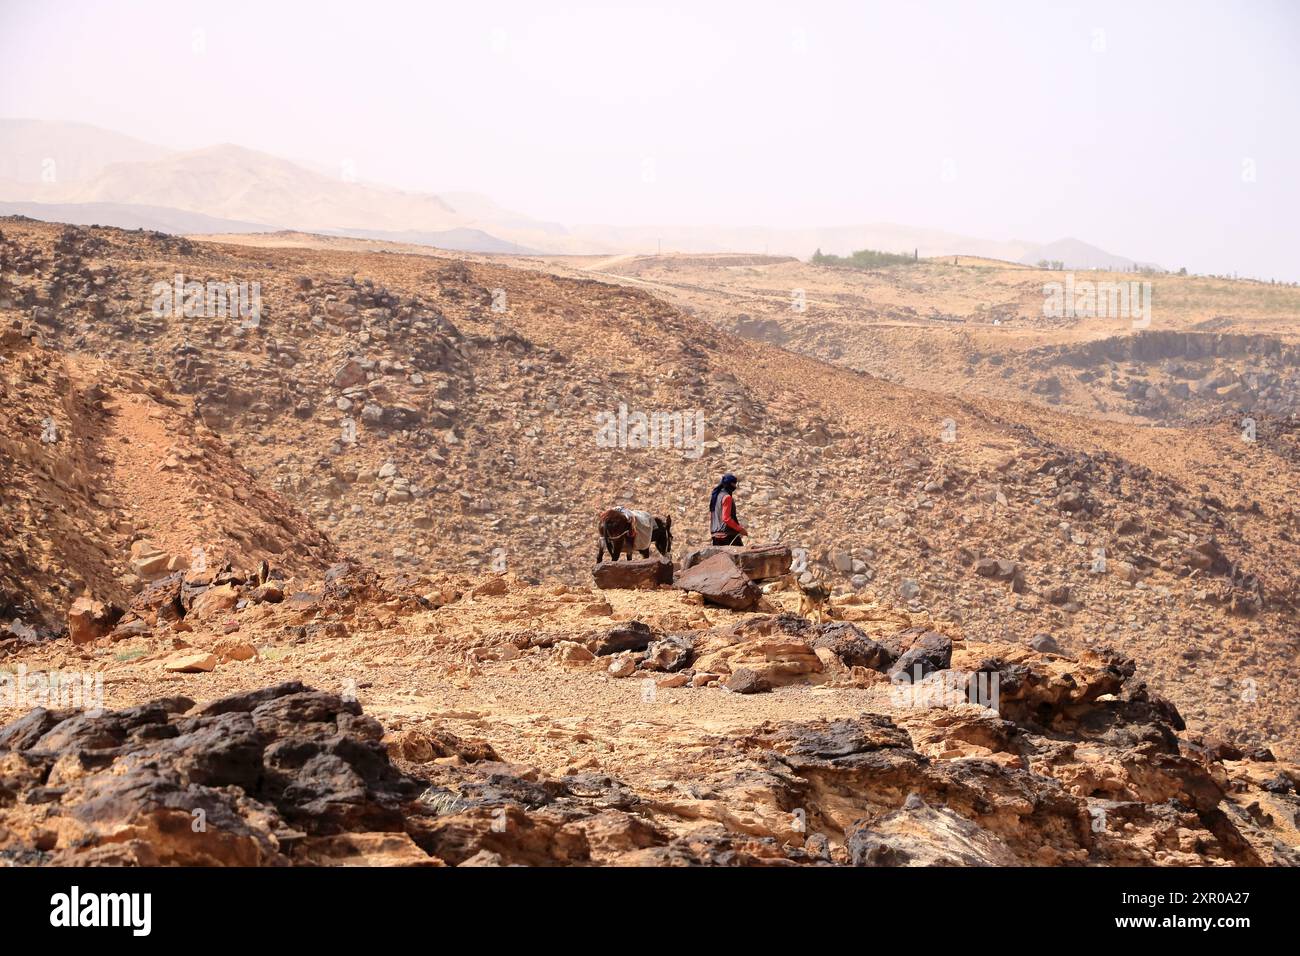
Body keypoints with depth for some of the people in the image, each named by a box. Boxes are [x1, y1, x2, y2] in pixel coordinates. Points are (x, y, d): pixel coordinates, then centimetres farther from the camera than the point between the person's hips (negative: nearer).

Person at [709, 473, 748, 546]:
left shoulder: (715, 496, 15)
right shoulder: (727, 497, -11)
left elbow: (711, 517, 19)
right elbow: (726, 518, -18)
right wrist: (740, 529, -13)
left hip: (716, 535, 9)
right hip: (728, 534, -9)